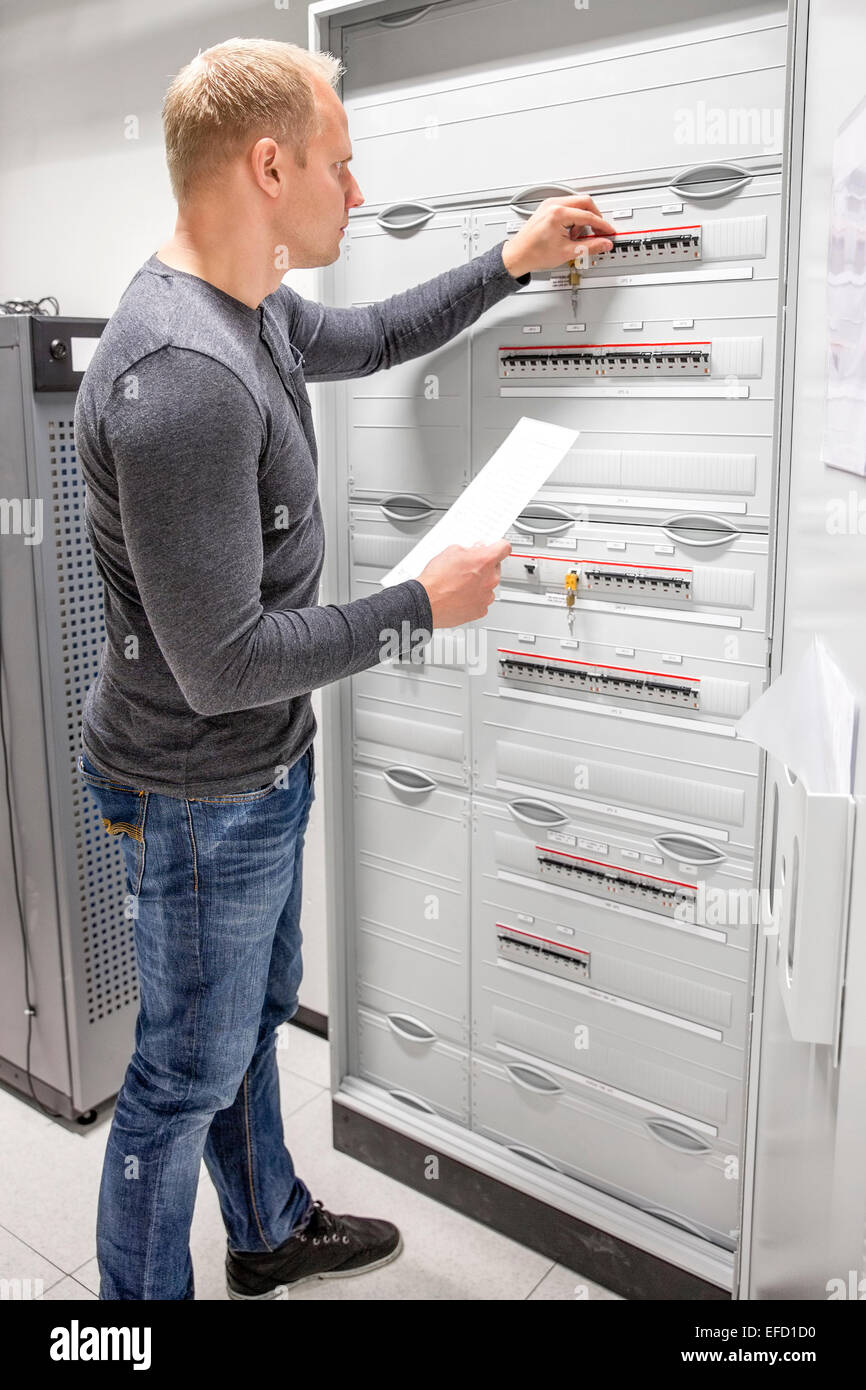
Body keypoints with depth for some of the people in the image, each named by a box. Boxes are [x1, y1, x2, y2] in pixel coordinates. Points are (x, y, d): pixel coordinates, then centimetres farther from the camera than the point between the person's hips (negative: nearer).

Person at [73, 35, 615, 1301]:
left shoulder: (249, 308, 2)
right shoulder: (181, 378, -30)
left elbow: (373, 338, 23)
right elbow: (222, 663, -29)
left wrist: (512, 264, 15)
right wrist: (424, 605, -20)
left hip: (263, 765, 10)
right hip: (199, 793, -10)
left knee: (256, 1009, 26)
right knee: (190, 1071, 10)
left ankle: (272, 1233, 51)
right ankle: (143, 1296, 38)